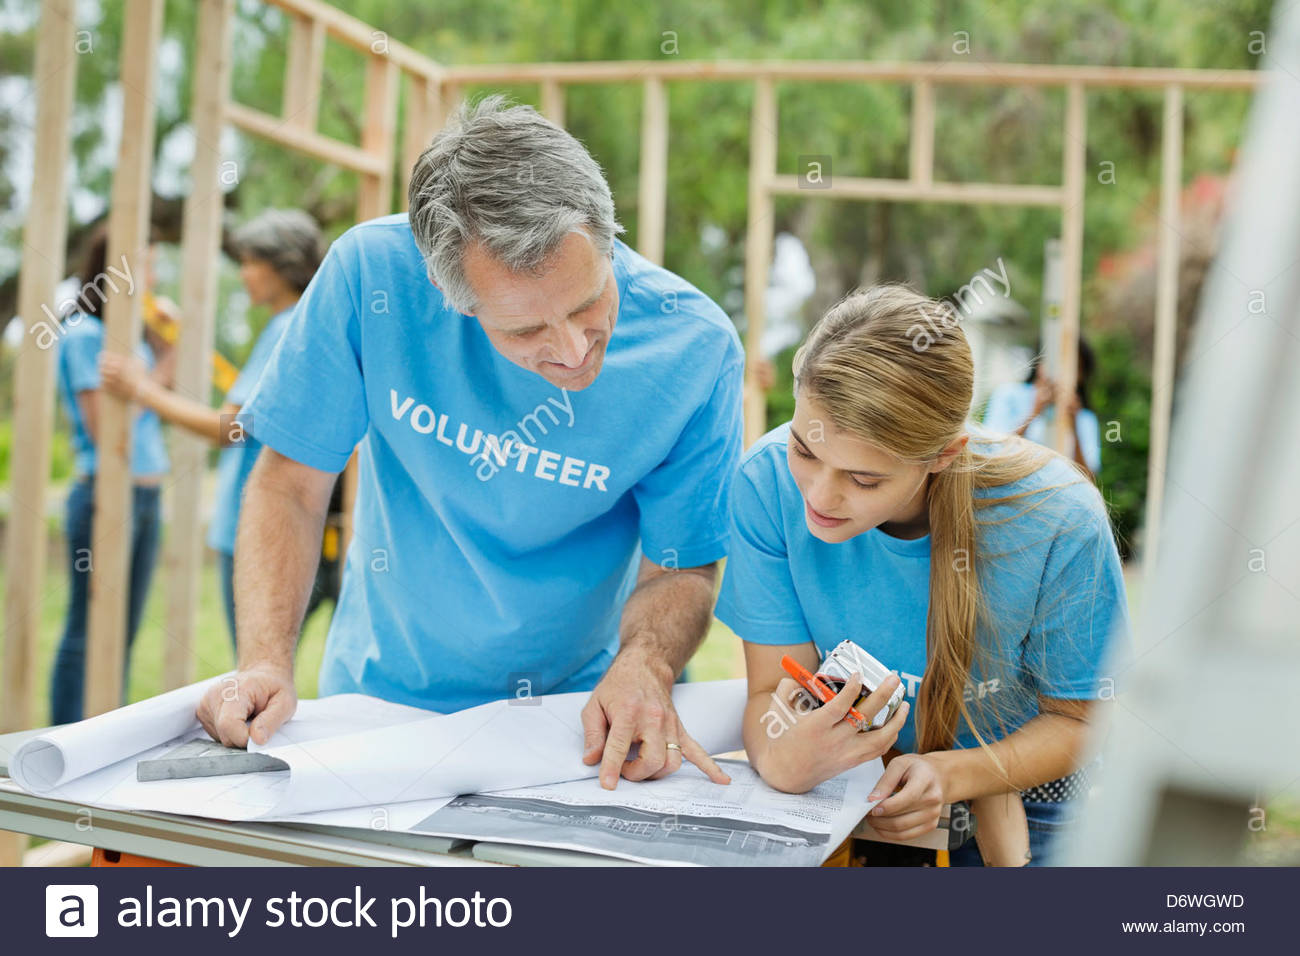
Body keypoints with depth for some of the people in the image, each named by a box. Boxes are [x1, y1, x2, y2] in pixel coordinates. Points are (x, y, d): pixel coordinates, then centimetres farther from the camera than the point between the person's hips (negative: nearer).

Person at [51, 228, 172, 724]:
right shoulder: (85, 333, -9)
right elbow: (104, 427, -14)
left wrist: (160, 343, 10)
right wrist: (158, 374, -7)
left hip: (146, 494, 8)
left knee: (123, 634, 11)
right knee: (87, 637, -3)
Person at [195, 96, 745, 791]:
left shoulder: (694, 348, -20)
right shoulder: (372, 272, -20)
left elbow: (679, 569, -8)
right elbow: (290, 485, -9)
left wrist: (645, 666, -30)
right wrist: (266, 663, -23)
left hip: (569, 717, 1)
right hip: (376, 696, -1)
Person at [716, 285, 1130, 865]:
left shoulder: (1059, 525, -22)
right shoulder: (769, 481, -19)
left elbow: (1078, 720, -7)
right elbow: (772, 690, -12)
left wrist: (950, 774, -25)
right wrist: (780, 761, -35)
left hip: (1013, 790, 0)